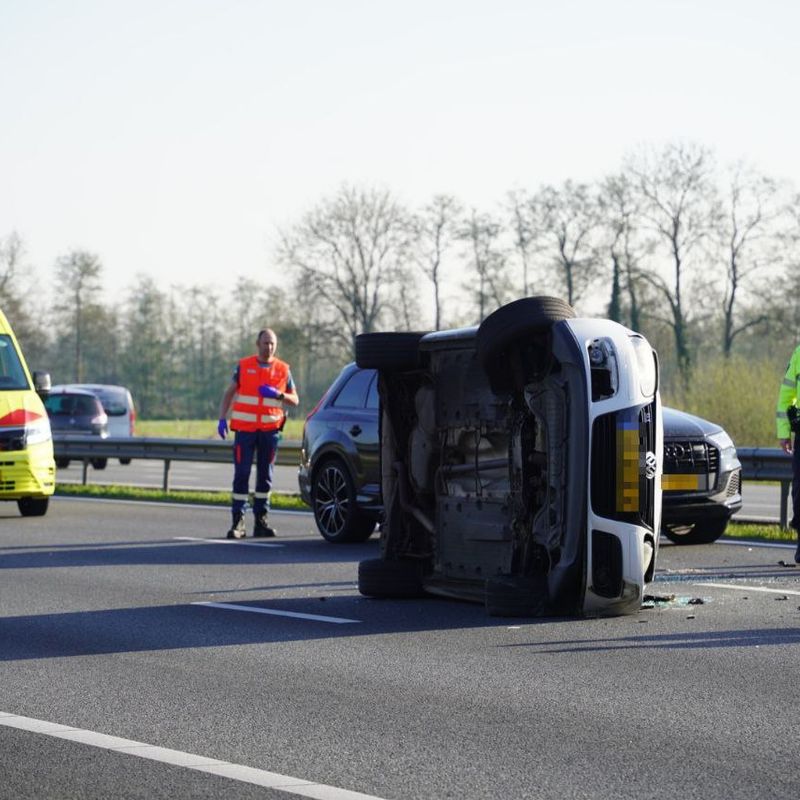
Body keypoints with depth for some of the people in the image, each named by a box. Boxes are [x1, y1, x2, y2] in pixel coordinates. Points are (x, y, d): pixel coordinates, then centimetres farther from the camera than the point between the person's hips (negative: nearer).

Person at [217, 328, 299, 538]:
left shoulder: (283, 369, 6)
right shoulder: (244, 366, 3)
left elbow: (295, 400, 9)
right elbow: (229, 393, 8)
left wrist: (278, 395, -11)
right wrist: (222, 419, -3)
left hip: (270, 429, 2)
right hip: (245, 428, -2)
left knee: (265, 476, 7)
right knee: (241, 475, -6)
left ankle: (261, 519, 15)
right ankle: (238, 521, -5)